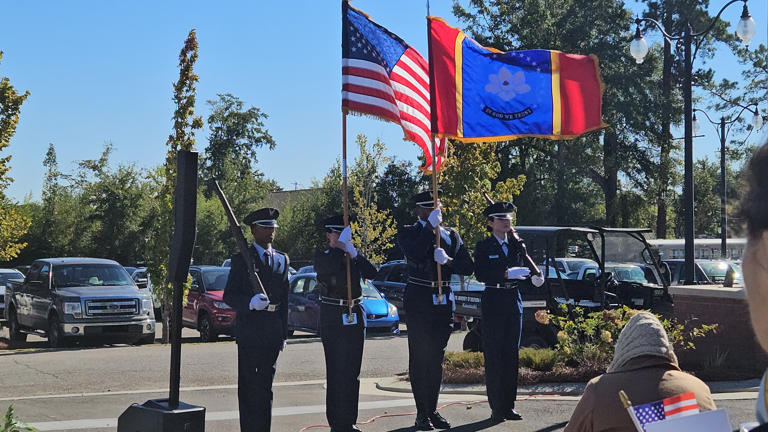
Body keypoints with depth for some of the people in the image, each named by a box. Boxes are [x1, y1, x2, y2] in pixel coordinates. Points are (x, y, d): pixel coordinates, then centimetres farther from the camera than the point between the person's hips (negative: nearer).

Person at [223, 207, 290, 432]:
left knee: (266, 385, 10)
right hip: (249, 331, -5)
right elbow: (229, 295, -4)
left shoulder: (282, 260, 15)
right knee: (249, 386, -4)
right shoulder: (241, 259, 0)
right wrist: (250, 302, -24)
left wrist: (284, 333, 13)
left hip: (273, 333, 5)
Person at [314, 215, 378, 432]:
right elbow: (330, 267, -24)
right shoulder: (322, 257, -1)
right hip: (332, 318, -5)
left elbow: (372, 273, -2)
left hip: (355, 316, 5)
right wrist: (341, 245, -17)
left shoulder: (354, 256, 13)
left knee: (352, 371, 7)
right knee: (335, 371, -5)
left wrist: (354, 254, -13)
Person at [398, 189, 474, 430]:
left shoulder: (451, 235, 12)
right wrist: (431, 226, -20)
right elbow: (415, 255, -23)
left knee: (436, 358, 10)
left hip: (443, 300, 5)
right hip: (418, 300, -4)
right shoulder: (408, 234, -1)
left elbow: (467, 267, 5)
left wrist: (448, 261, -14)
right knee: (419, 358, -2)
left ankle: (433, 410, 18)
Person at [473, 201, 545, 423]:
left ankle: (509, 405, 13)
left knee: (511, 355, 7)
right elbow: (480, 275, -14)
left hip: (514, 302, 5)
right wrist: (506, 274, -23)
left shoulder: (516, 245, 13)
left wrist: (532, 278, -4)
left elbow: (521, 272, 16)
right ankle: (496, 407, 0)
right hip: (493, 303, -5)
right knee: (493, 357, -4)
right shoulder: (483, 246, -2)